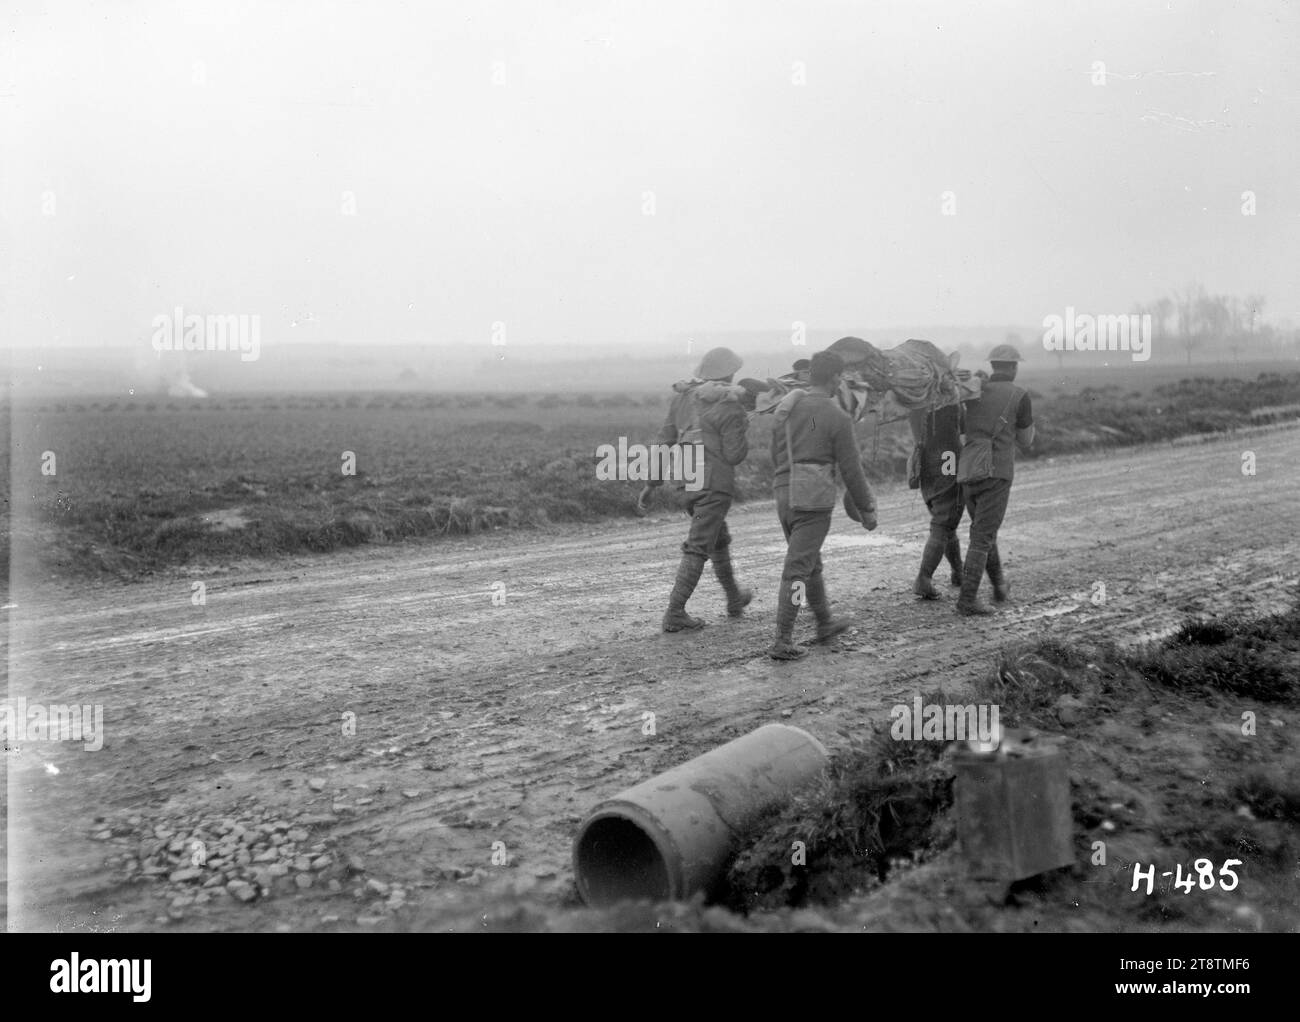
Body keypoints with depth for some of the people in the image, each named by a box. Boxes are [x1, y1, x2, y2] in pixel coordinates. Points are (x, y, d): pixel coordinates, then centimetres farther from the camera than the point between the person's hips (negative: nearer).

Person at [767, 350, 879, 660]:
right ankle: (782, 642, -4)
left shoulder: (785, 406, 6)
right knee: (797, 571, -5)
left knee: (811, 564, 22)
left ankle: (825, 624, 37)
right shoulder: (838, 418, -13)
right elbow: (851, 470, -8)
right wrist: (867, 509, 3)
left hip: (784, 495, 7)